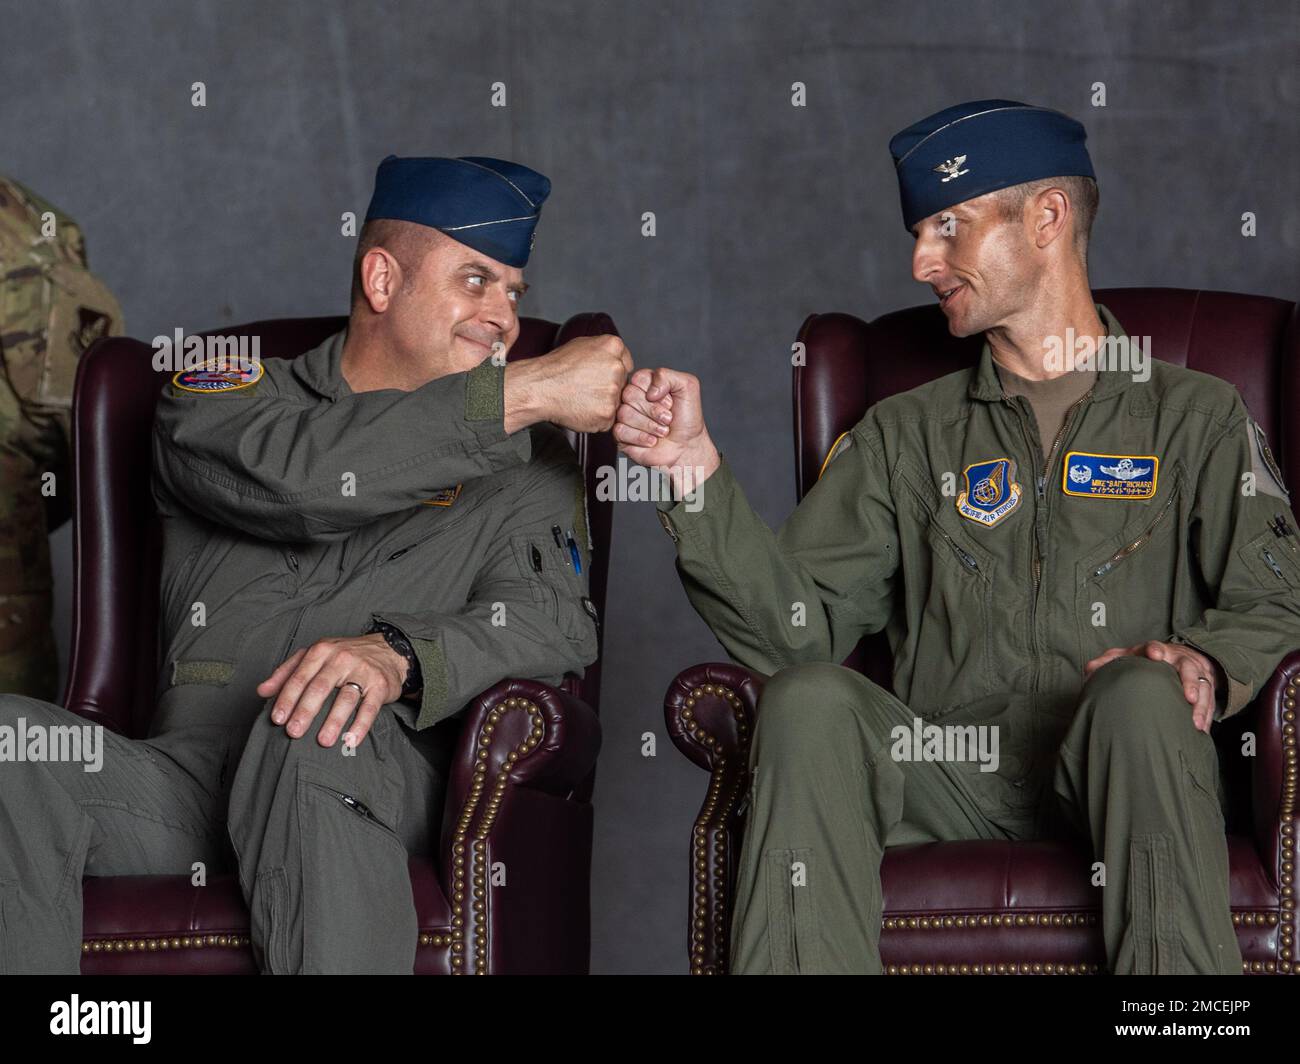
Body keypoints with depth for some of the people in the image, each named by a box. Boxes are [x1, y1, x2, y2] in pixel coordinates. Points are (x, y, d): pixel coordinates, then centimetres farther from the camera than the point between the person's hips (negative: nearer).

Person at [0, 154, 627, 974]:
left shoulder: (525, 458, 18)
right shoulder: (219, 396, 15)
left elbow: (557, 622, -1)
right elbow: (290, 476, -10)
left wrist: (399, 657, -23)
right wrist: (522, 393, -11)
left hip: (376, 784, -1)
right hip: (184, 782, 1)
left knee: (316, 732, -36)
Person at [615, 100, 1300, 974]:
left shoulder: (1195, 417, 14)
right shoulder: (907, 435, 19)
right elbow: (797, 625, 5)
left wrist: (1205, 665, -22)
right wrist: (696, 470, -7)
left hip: (1120, 773, -2)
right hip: (949, 772, 2)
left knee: (1143, 695, -35)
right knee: (809, 701, -27)